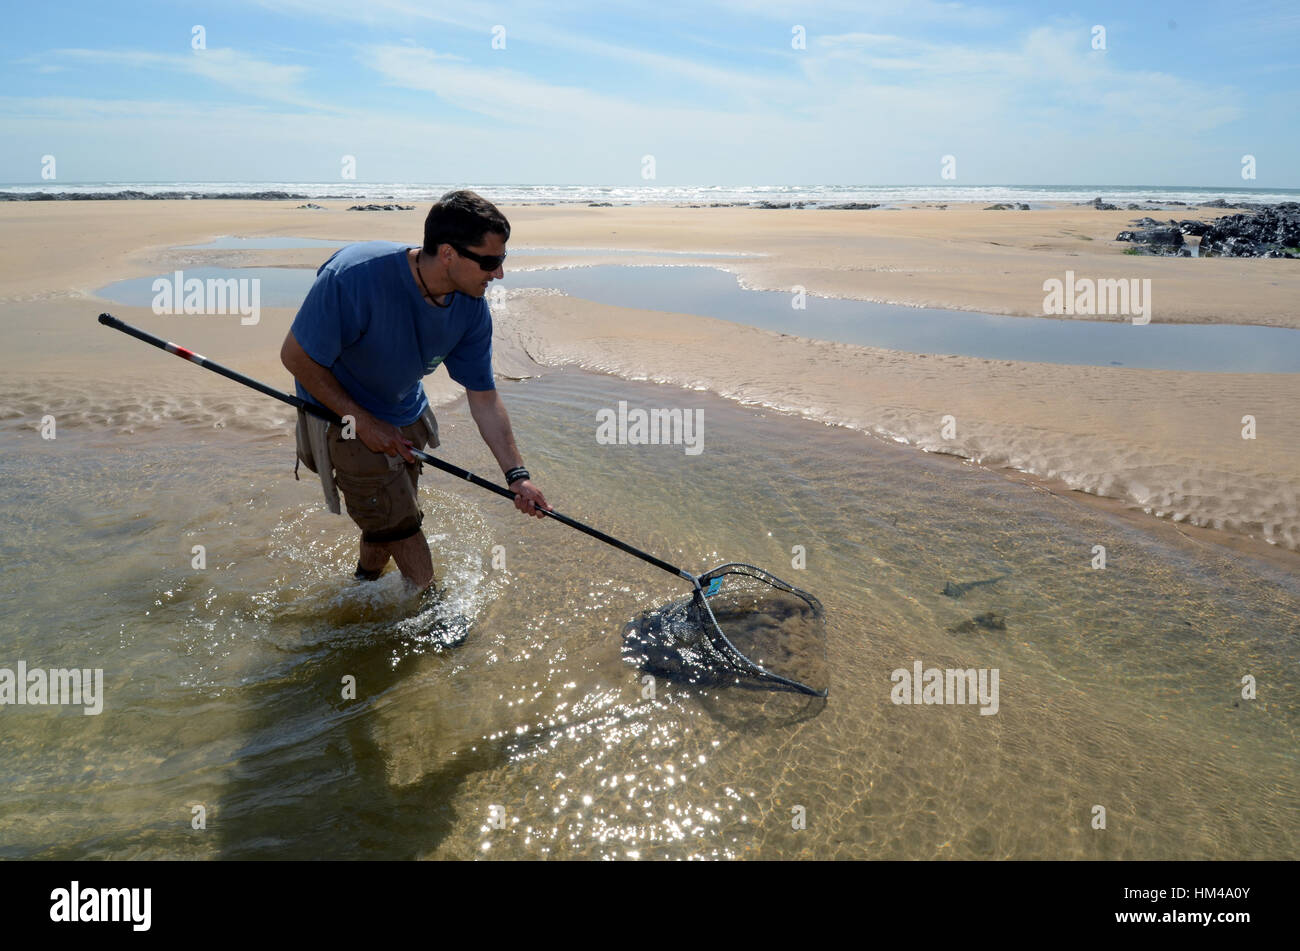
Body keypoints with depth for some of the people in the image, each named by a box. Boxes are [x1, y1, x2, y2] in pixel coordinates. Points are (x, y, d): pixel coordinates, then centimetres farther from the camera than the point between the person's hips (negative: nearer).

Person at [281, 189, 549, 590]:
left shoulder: (471, 307, -17)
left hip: (405, 416, 6)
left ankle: (364, 583, 48)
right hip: (343, 417, -6)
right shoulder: (355, 276, -36)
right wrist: (363, 422, -23)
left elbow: (483, 396, -9)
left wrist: (516, 474, -14)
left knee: (386, 519, 21)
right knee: (400, 526, -4)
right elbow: (295, 356, -25)